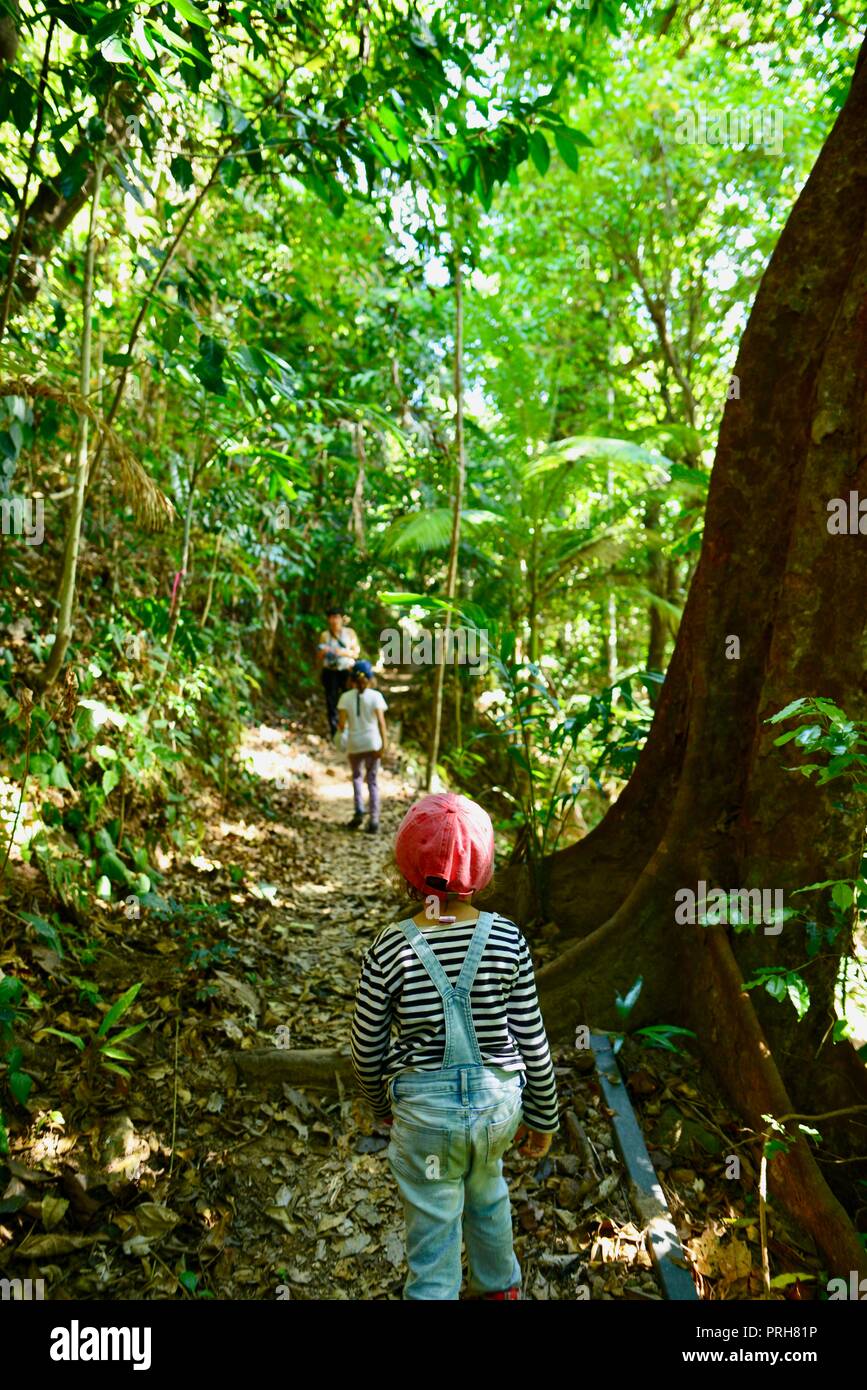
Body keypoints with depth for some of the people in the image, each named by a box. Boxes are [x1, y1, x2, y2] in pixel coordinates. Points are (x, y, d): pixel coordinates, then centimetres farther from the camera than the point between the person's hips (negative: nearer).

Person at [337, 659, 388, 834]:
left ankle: (359, 811, 8)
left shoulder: (346, 697, -4)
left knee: (357, 776, 24)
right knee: (372, 781, 11)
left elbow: (342, 723, -6)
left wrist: (341, 732, 15)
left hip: (355, 744, 1)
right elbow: (381, 722, -12)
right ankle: (374, 820, 7)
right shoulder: (375, 696, -6)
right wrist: (384, 744, -11)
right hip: (373, 743, 0)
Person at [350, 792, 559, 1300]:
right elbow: (532, 1040, -8)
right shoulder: (507, 940, -16)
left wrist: (382, 1104, 13)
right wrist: (543, 1116, 8)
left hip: (426, 1112, -3)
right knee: (486, 1191, 33)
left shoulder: (391, 950, -19)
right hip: (498, 1101, 3)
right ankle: (500, 1284, 58)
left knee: (433, 1241, 16)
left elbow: (367, 1050, -7)